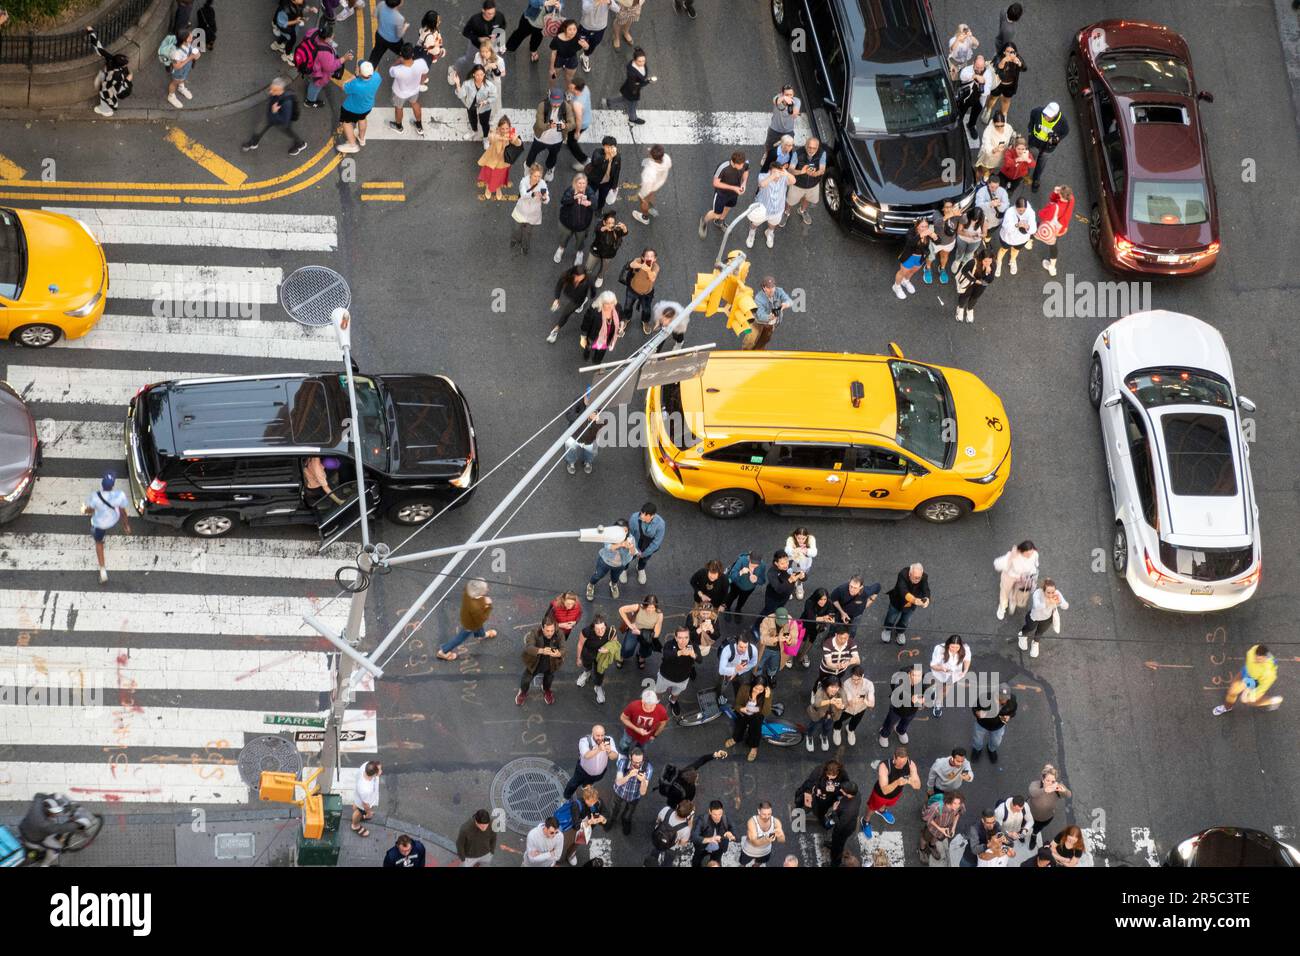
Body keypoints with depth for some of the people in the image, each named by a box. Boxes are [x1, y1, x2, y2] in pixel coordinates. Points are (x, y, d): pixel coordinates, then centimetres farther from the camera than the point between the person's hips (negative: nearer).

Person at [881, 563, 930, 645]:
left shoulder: (924, 577, -31)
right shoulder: (903, 575, -42)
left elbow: (926, 590, -43)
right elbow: (903, 592, -54)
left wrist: (926, 599, -68)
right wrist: (914, 600, -73)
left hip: (911, 606, 2)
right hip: (898, 602, -2)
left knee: (905, 621, 27)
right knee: (891, 619, 24)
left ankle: (900, 632, 59)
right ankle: (887, 630, 58)